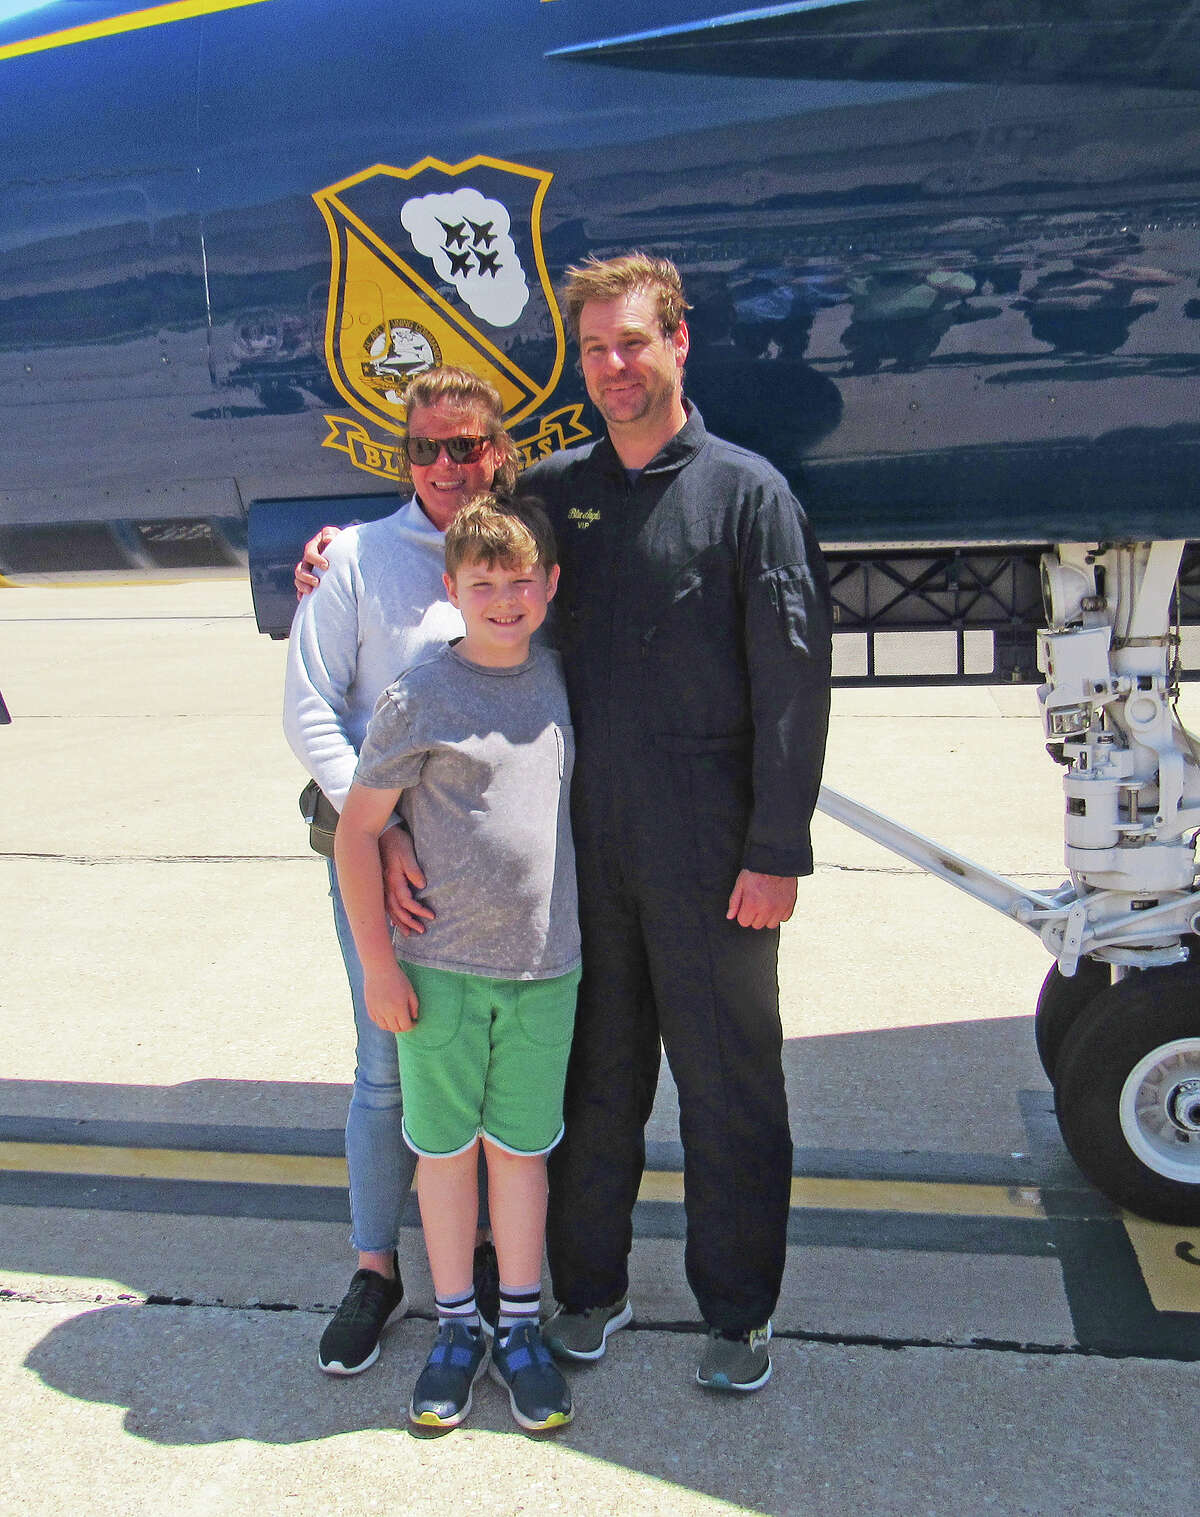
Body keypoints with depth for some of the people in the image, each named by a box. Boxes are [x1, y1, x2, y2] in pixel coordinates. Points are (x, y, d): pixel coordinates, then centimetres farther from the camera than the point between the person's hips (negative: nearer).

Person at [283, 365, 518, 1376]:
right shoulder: (361, 557, -4)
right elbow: (309, 710, -7)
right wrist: (379, 831, -17)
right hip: (383, 852, -2)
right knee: (390, 1067, 6)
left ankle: (487, 1246, 33)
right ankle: (376, 1267, 25)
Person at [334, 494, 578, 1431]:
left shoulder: (557, 676, 5)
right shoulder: (419, 701, -10)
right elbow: (357, 830, -6)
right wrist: (377, 963, -8)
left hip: (545, 966, 3)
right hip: (439, 967, -3)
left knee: (522, 1148, 13)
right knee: (445, 1146, 11)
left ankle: (522, 1332, 28)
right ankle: (456, 1330, 29)